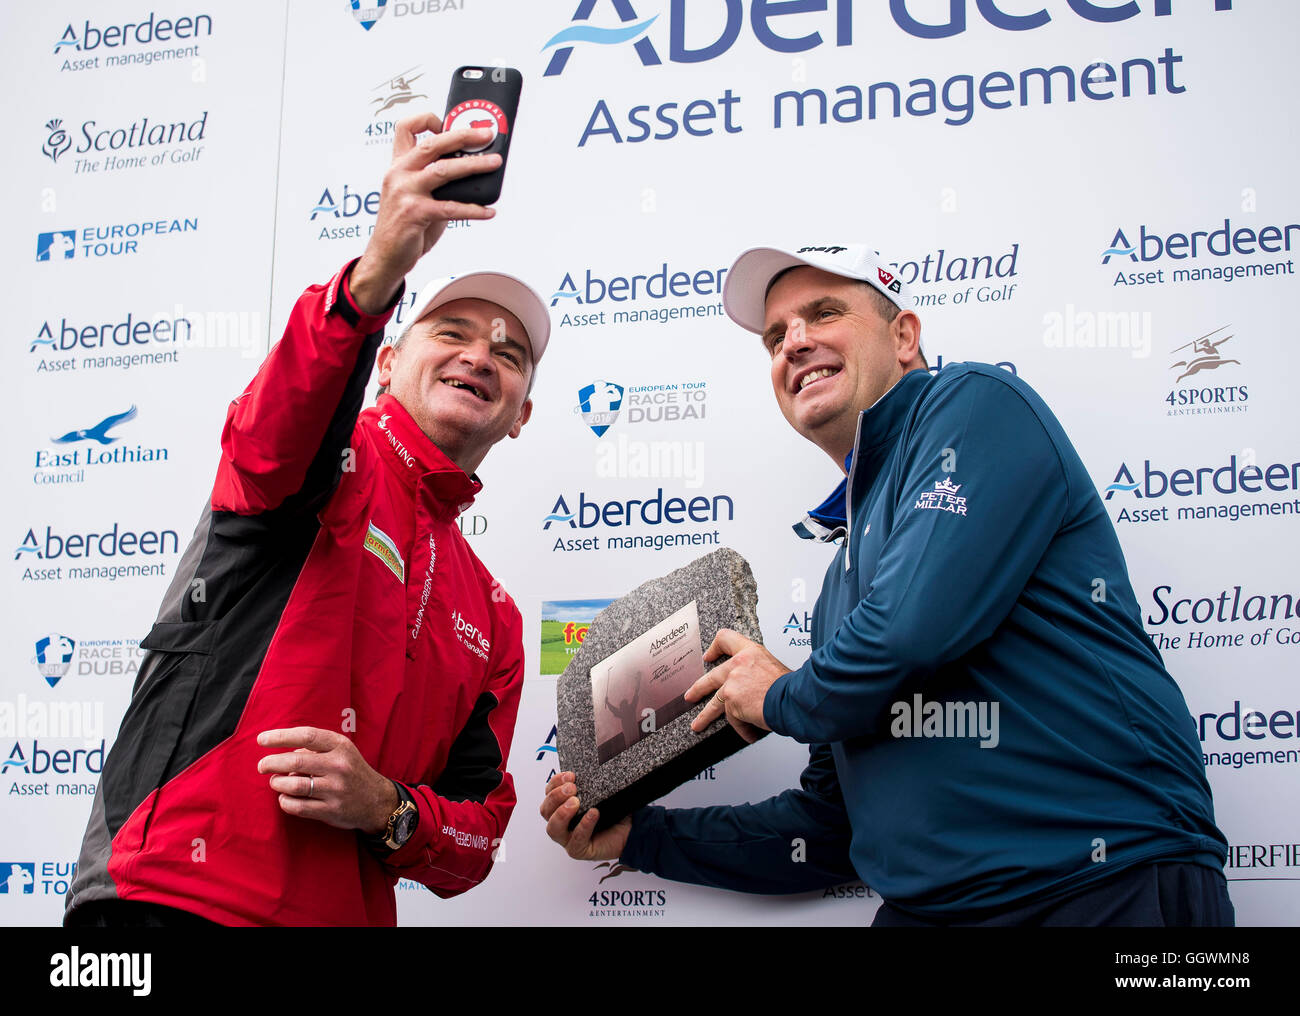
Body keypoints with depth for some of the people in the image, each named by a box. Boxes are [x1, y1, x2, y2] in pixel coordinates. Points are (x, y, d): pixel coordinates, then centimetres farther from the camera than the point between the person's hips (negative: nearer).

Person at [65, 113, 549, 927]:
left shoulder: (494, 621, 17)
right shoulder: (335, 457, 3)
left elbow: (477, 835, 16)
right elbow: (269, 438, -23)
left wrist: (386, 810, -6)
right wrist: (378, 271, -39)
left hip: (346, 910, 5)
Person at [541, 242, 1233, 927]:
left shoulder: (976, 405, -1)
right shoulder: (845, 573, 19)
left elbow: (915, 627, -17)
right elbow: (831, 824, 23)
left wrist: (783, 699, 1)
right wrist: (640, 836, 19)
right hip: (928, 909, 6)